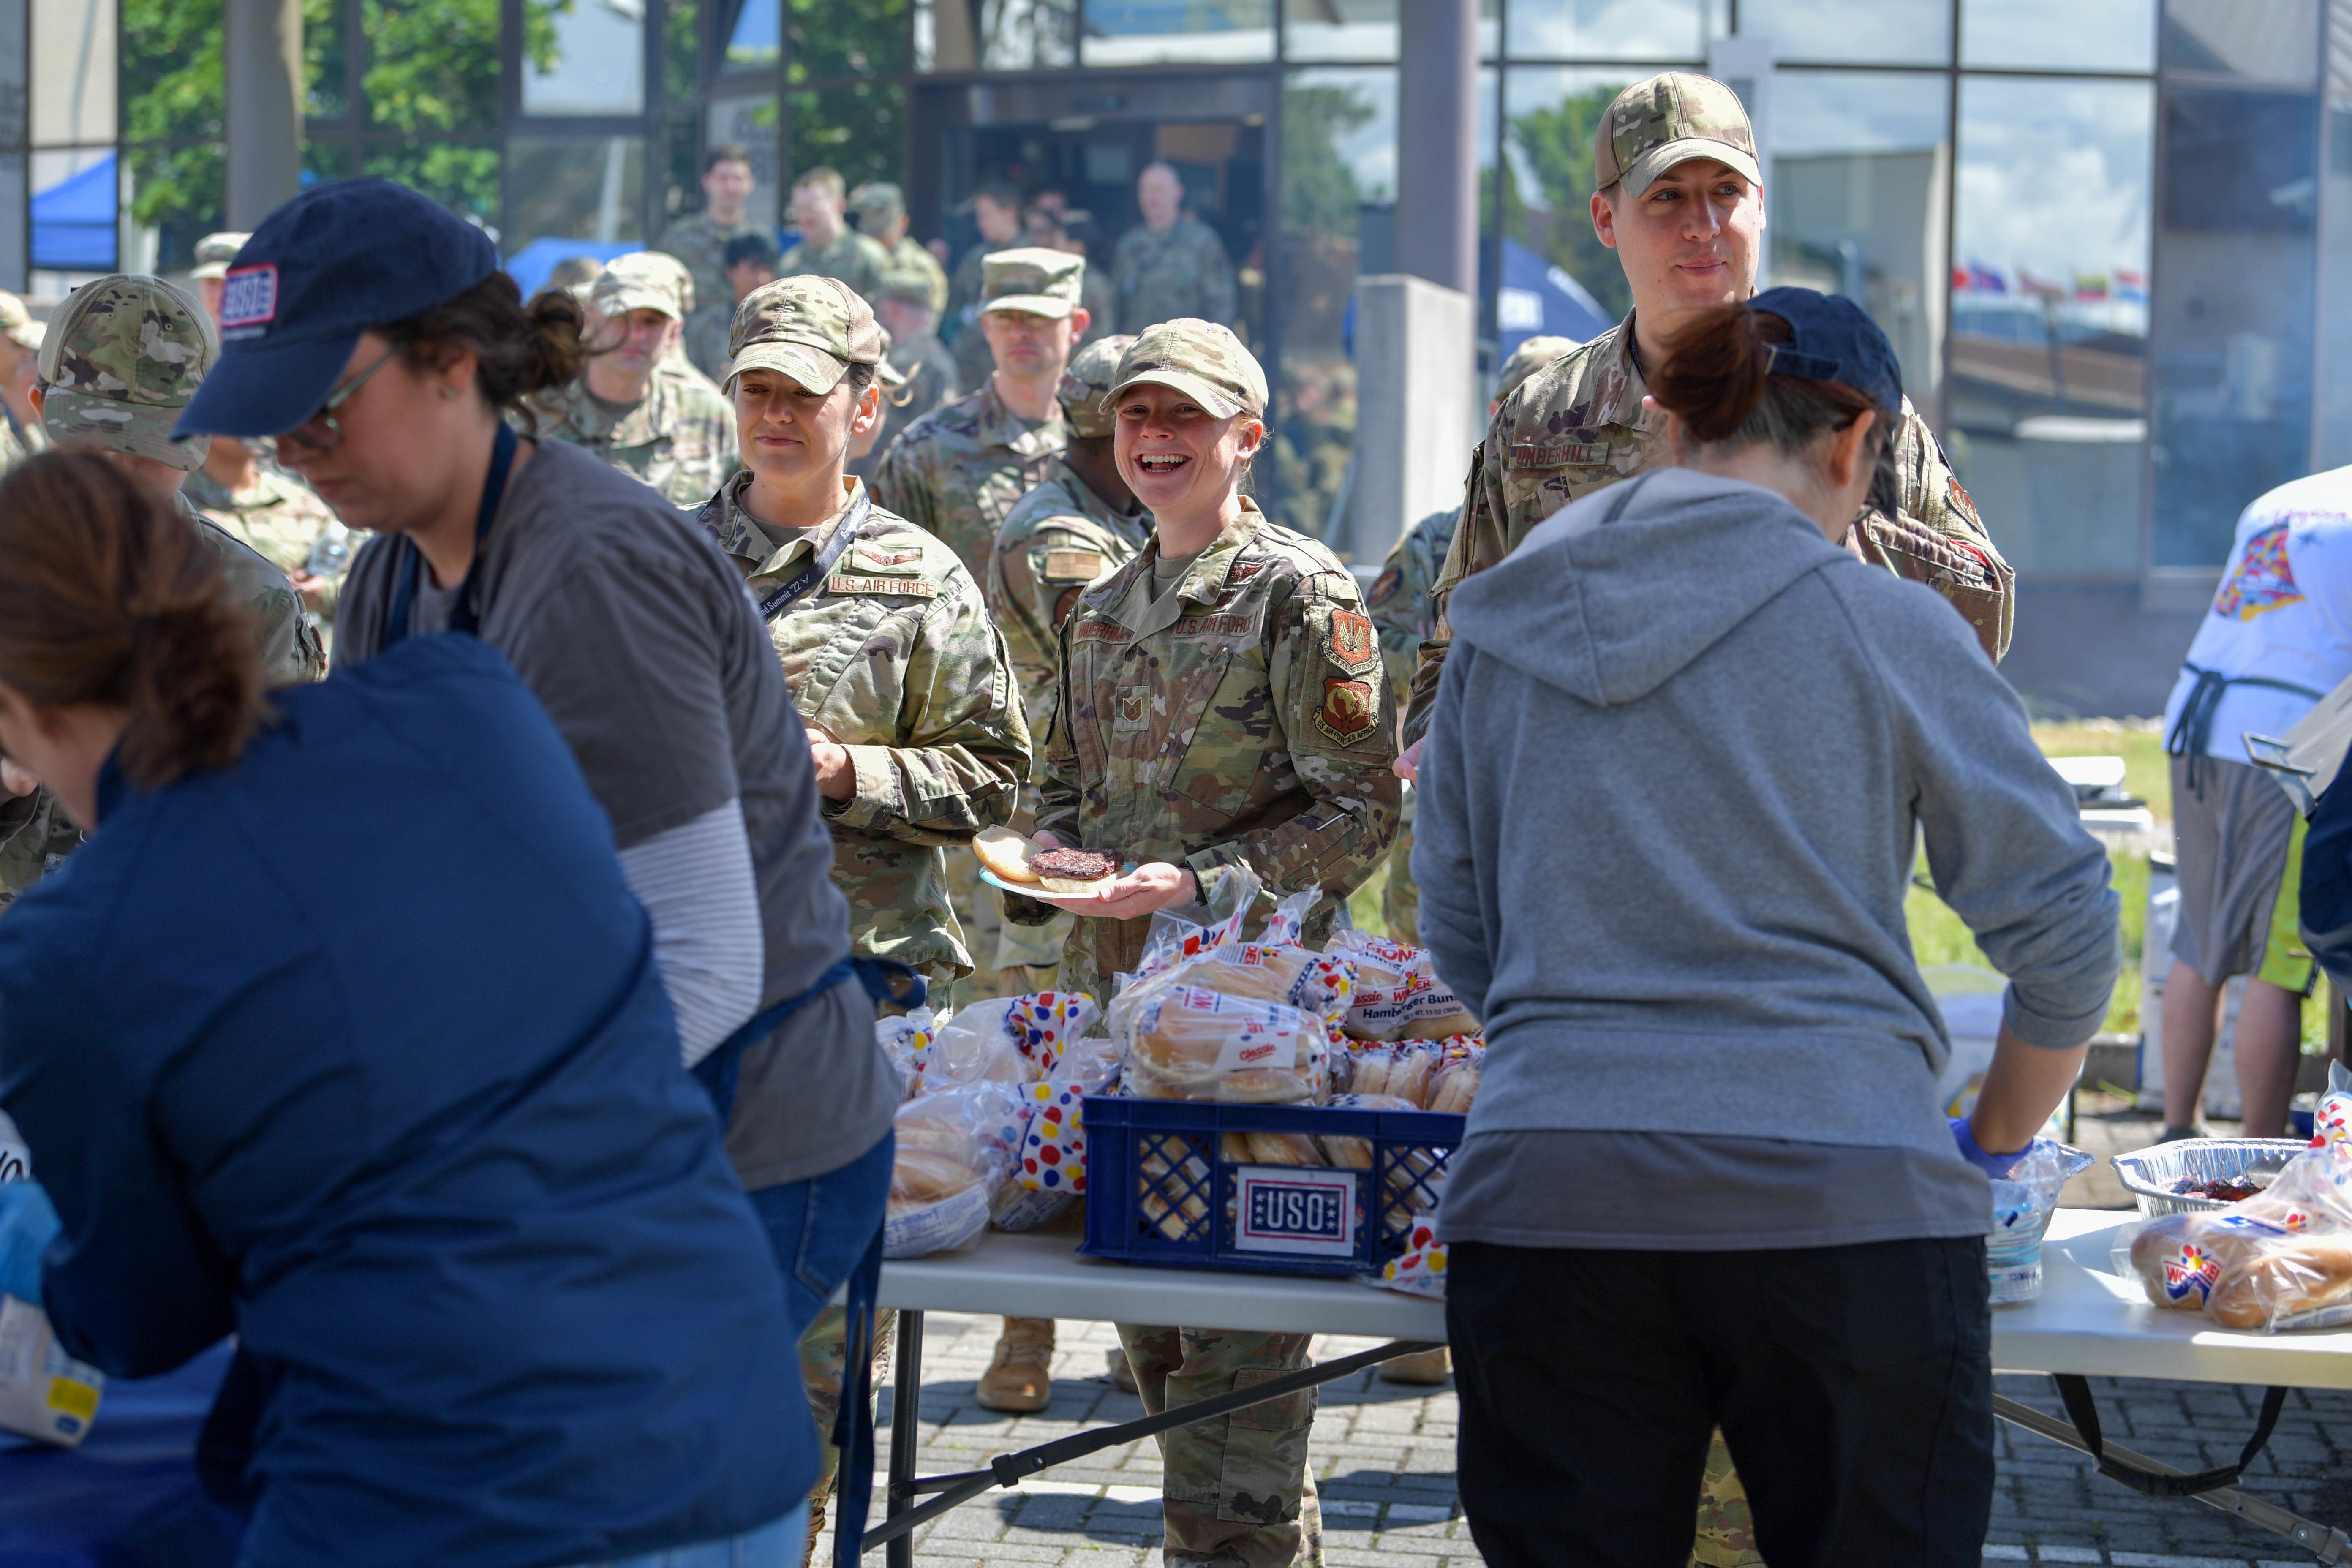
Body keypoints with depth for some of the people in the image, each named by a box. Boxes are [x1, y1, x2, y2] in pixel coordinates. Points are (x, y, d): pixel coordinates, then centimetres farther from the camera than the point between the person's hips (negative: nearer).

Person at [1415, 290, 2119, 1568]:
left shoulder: (1495, 635, 12)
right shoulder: (1883, 625, 0)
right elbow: (2062, 925, 3)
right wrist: (1992, 1147, 17)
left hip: (1544, 1201, 3)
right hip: (1841, 1208, -3)